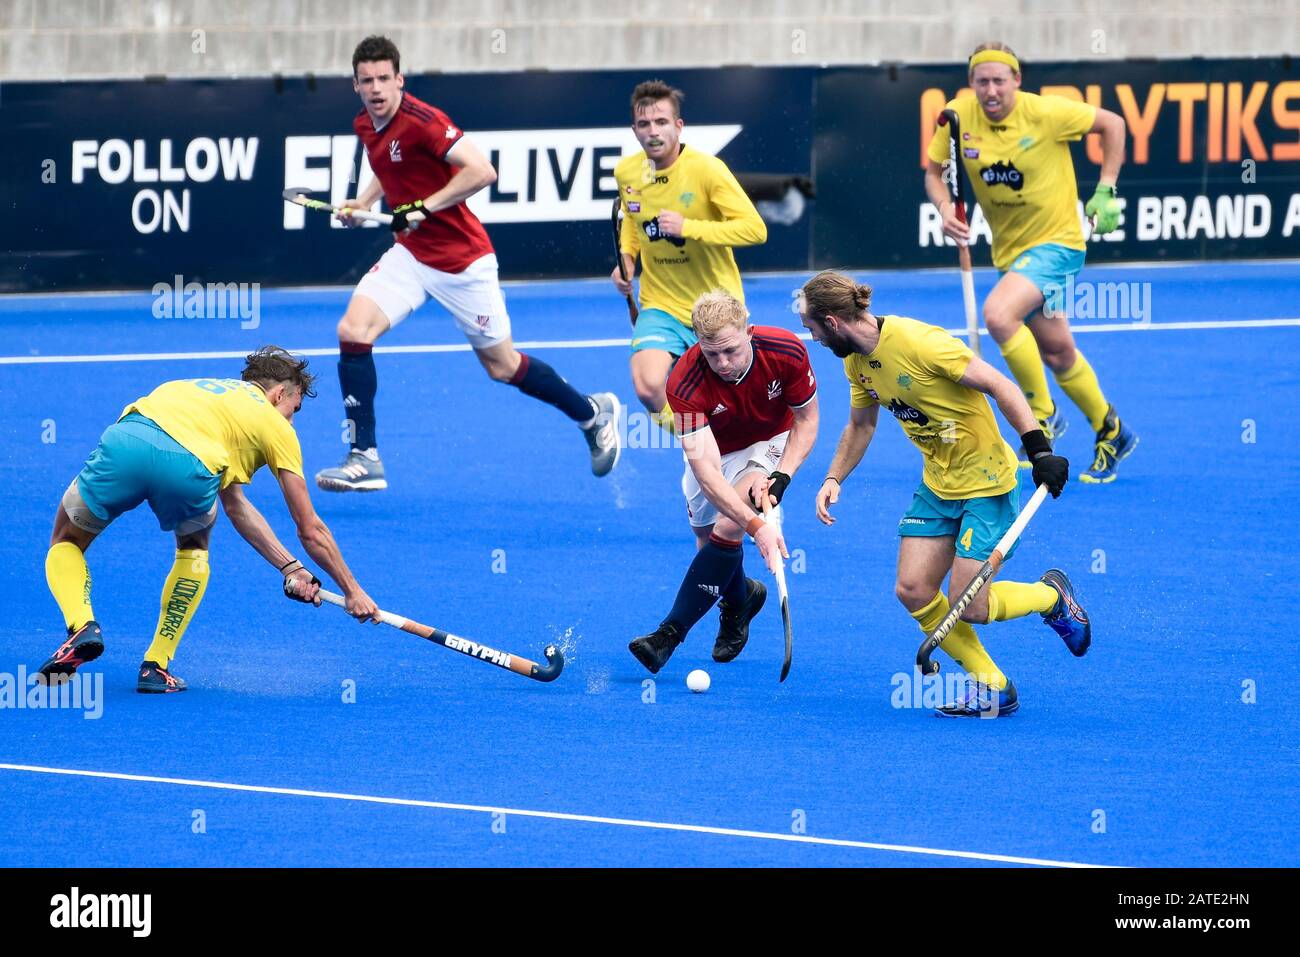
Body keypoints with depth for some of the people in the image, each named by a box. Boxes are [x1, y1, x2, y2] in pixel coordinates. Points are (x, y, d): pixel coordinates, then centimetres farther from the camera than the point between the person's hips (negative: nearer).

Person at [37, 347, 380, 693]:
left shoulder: (210, 390, 42)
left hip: (123, 440, 3)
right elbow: (310, 531, 29)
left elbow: (234, 504, 42)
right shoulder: (276, 426, 26)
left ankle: (82, 627, -3)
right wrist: (352, 591, 42)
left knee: (67, 543, 26)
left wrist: (290, 568, 42)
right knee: (193, 548, 31)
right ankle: (156, 665, 22)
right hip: (188, 468, -3)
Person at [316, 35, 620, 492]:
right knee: (353, 331, -14)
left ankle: (595, 414, 30)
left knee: (502, 366, 6)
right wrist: (364, 201, 9)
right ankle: (364, 459, -10)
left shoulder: (420, 120, -22)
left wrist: (425, 206, -27)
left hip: (462, 260, -7)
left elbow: (481, 171, -28)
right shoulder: (365, 127, 3)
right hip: (410, 253, 7)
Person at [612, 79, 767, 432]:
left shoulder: (706, 169, -19)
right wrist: (626, 258, 3)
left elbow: (755, 229, -23)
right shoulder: (626, 172, -3)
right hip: (661, 306, 2)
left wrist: (688, 227, -31)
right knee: (648, 387, -24)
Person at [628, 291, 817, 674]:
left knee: (727, 528, -22)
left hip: (769, 443, -1)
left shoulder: (786, 352, -30)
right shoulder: (685, 384, -35)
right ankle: (740, 596, 42)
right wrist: (756, 525, -52)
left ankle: (670, 633, -18)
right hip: (713, 451, 1)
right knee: (708, 543, 5)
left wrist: (780, 478, -26)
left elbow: (806, 420, -11)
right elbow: (705, 468, -41)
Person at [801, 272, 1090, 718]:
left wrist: (1038, 449, -27)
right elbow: (860, 423, 21)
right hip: (937, 486, 8)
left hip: (986, 483, -8)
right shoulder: (856, 362, 1)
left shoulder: (918, 342, -25)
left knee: (967, 607, -10)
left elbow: (999, 385, -22)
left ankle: (1052, 594, 20)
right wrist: (834, 479, 10)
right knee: (913, 591, -2)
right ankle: (991, 686, 11)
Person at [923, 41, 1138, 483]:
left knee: (998, 314, -28)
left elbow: (1112, 123, -5)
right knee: (1056, 351, 16)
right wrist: (945, 207, -16)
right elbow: (934, 171, 5)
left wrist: (1106, 191, -9)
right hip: (1010, 249, 6)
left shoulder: (1045, 112, -19)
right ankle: (1111, 433, 36)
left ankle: (1043, 415, -10)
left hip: (1056, 242, -6)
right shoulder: (958, 116, -10)